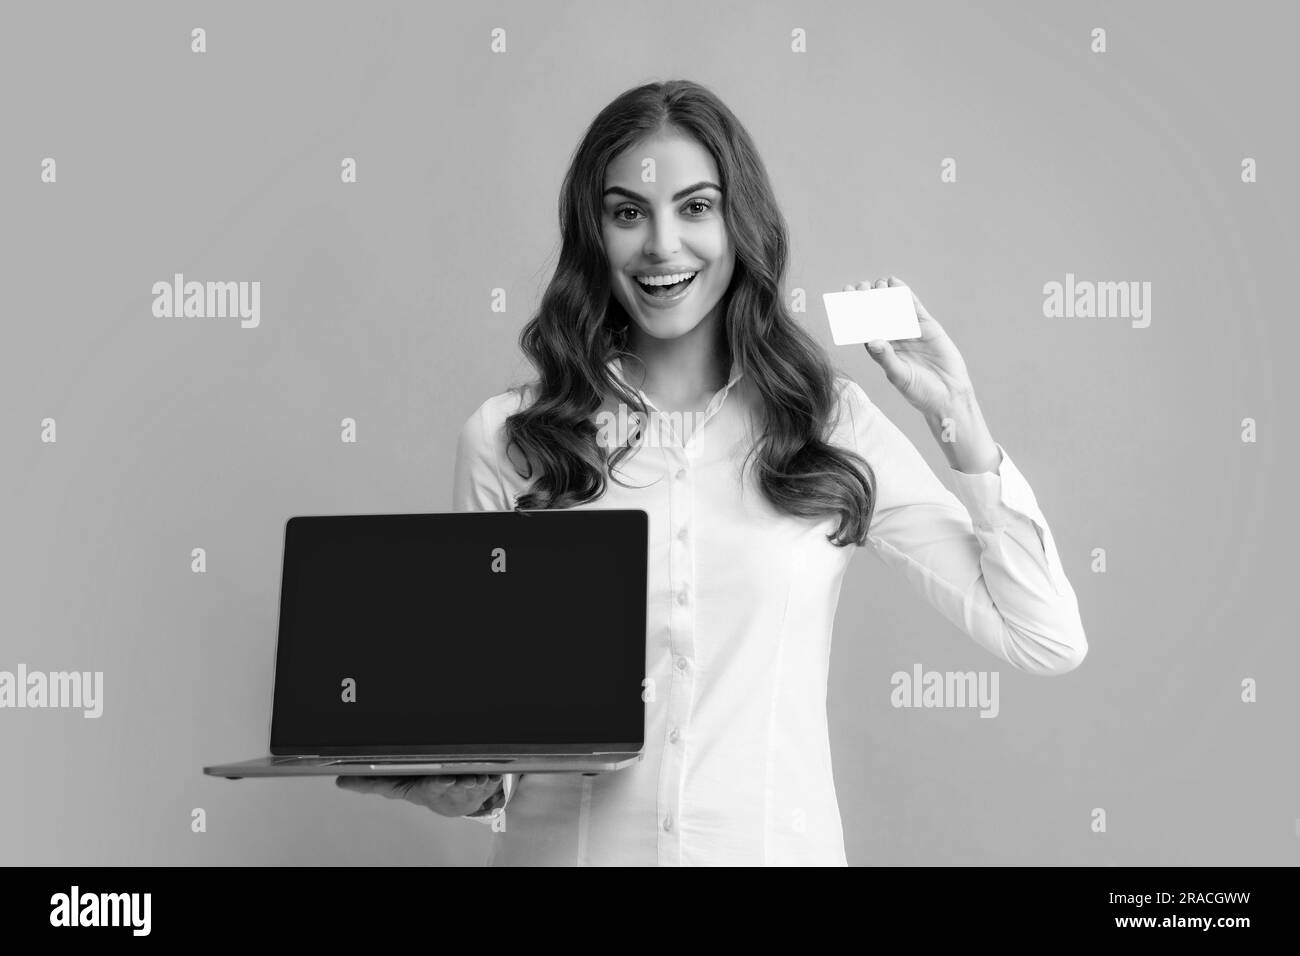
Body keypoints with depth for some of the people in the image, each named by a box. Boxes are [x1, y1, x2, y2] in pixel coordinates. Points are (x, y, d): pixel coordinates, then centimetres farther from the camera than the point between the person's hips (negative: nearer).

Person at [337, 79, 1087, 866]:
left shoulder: (834, 424, -2)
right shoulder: (505, 440, -3)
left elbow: (1048, 644, -3)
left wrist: (956, 416, -6)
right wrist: (460, 783, -18)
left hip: (778, 842, 1)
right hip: (564, 842, 0)